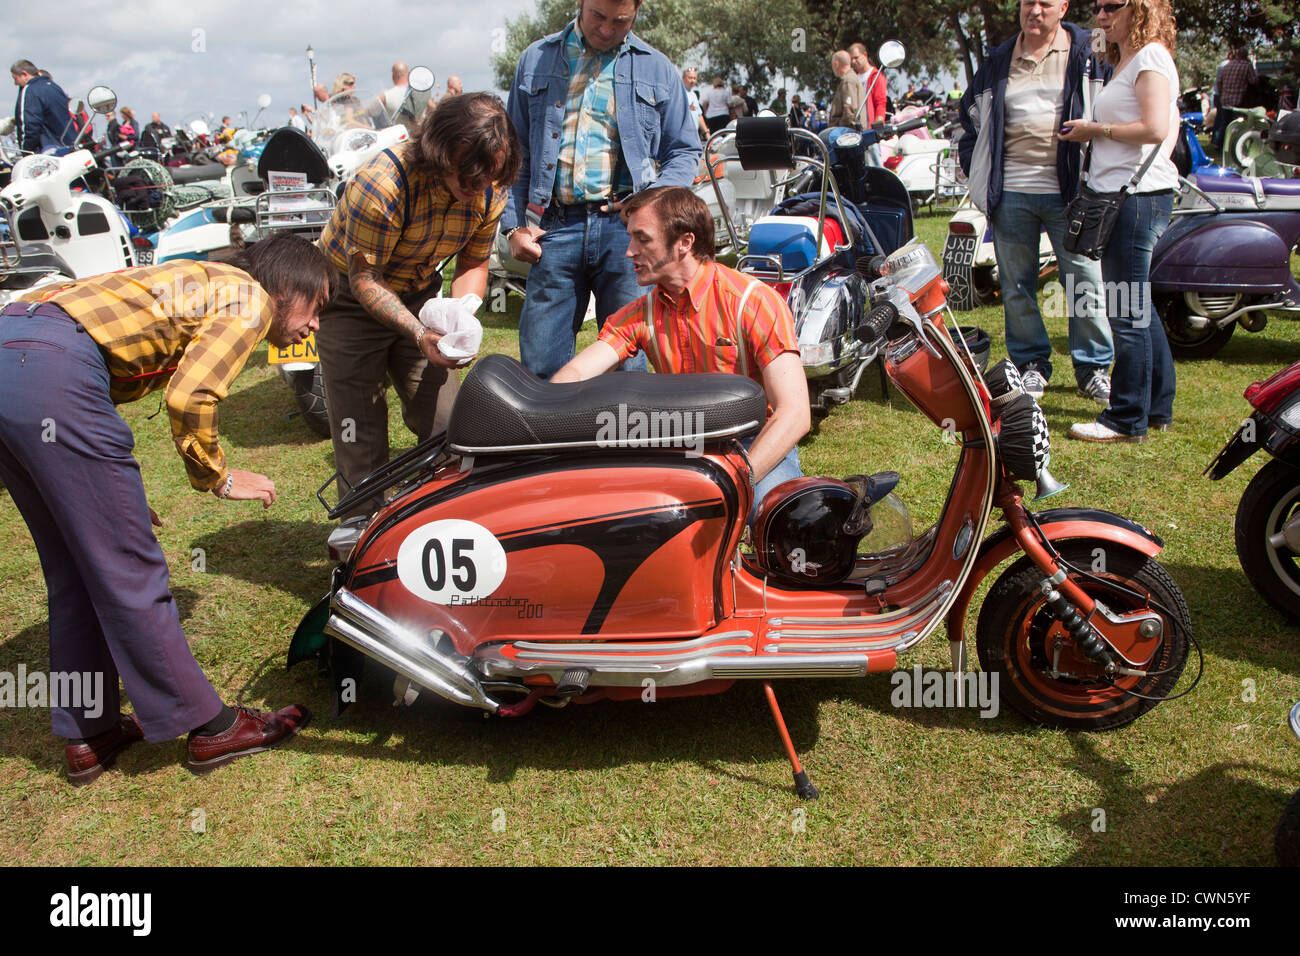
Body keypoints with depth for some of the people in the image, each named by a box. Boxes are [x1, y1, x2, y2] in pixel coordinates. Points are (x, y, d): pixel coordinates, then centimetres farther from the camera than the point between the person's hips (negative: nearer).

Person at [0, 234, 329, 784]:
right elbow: (188, 397, -13)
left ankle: (88, 735, 28)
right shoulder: (251, 299, 2)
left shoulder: (202, 287, 29)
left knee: (74, 571, 17)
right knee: (128, 569, 0)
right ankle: (209, 728, 13)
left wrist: (117, 493, 24)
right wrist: (218, 478, 3)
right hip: (49, 371, -10)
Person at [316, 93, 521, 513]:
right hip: (351, 298, -4)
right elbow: (364, 278, -24)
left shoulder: (490, 192, -14)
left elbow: (473, 264, 0)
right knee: (361, 444, -6)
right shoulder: (381, 183, -31)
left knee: (444, 427, 0)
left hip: (418, 294, 5)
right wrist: (419, 333, -37)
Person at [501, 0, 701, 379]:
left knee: (628, 363, -1)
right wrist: (514, 225, 6)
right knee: (539, 362, -1)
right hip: (555, 227, 1)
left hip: (625, 225, -1)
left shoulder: (657, 69, 14)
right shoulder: (536, 60, 16)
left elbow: (685, 151, 16)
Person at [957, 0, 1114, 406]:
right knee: (1017, 285, 7)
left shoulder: (1089, 53, 5)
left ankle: (1094, 367, 11)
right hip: (1010, 193, 3)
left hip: (1069, 191, -2)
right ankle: (1031, 364, 20)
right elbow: (970, 115, 23)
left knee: (1085, 282, -1)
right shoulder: (998, 63, 14)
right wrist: (976, 168, 13)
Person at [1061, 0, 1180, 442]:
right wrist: (1088, 131, 10)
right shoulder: (1125, 61, 22)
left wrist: (1096, 130, -9)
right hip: (1122, 194, 11)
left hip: (1138, 195, -11)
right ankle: (1157, 407, 24)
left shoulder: (1151, 56, -8)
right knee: (1138, 307, 15)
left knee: (1128, 310, -7)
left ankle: (1127, 419, 0)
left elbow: (1155, 128, -19)